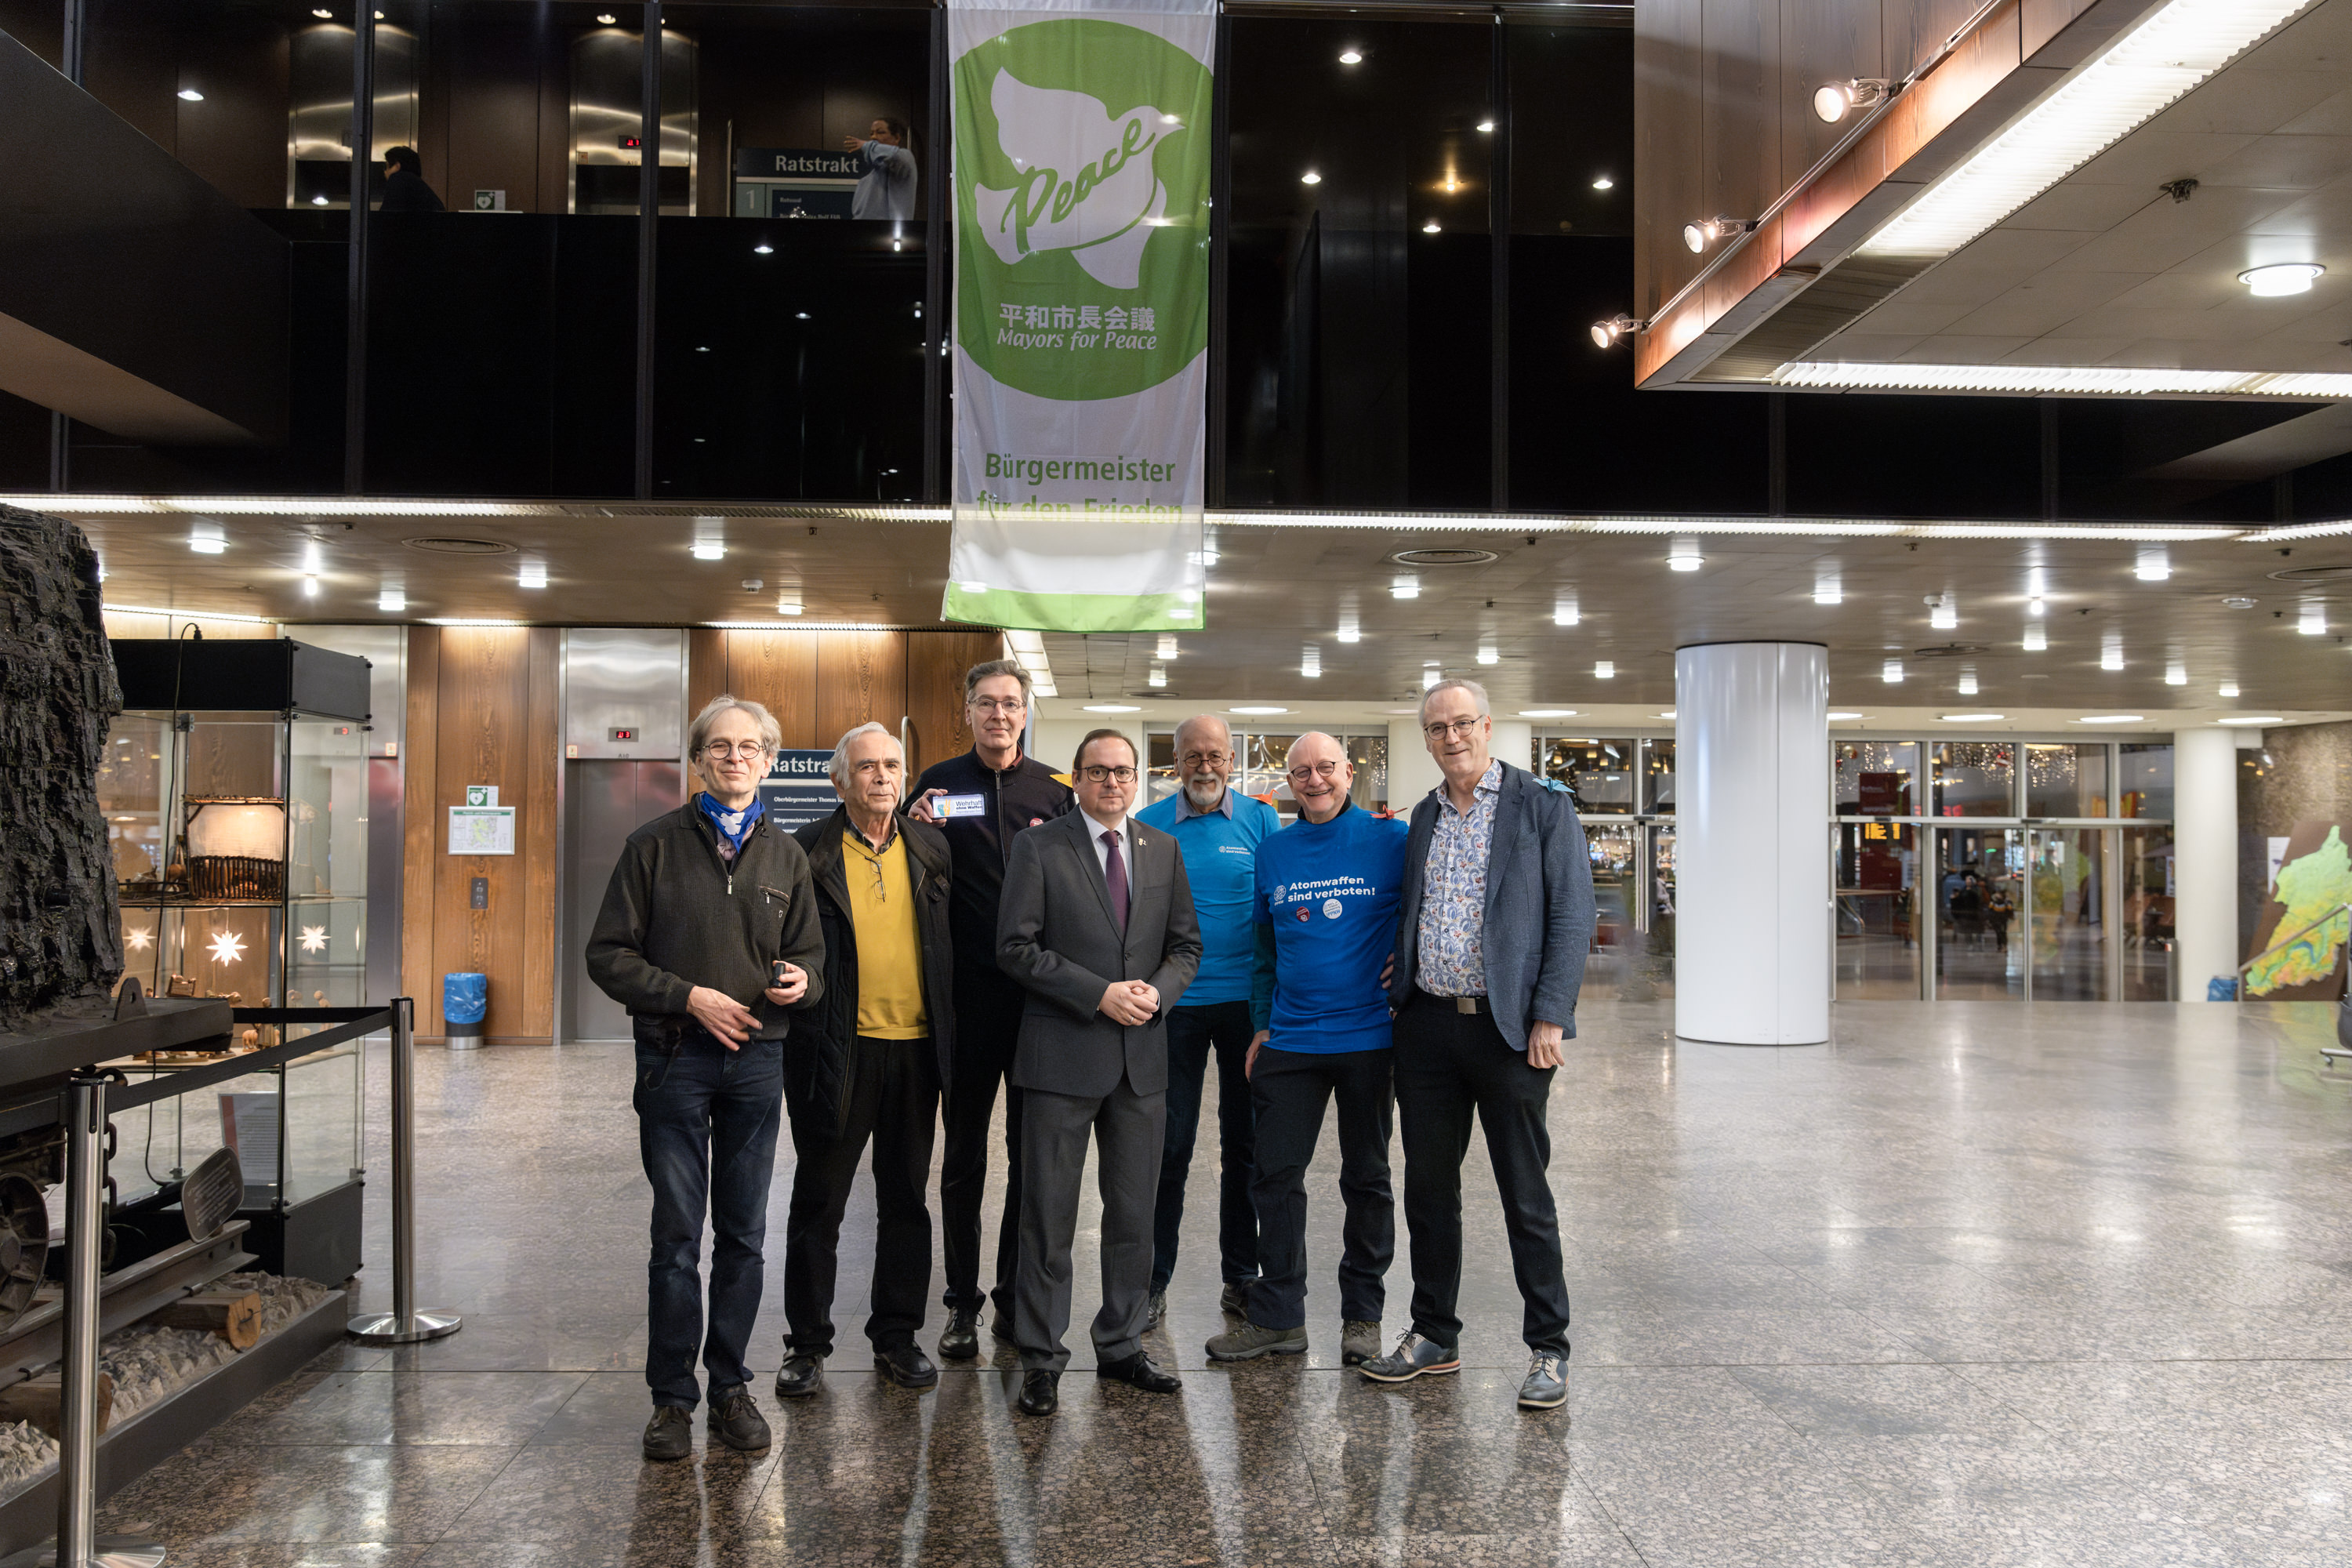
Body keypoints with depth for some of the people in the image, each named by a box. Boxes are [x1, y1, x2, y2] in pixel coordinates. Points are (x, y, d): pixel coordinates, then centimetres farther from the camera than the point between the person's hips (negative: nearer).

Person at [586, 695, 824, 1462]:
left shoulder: (785, 855, 12)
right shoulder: (655, 845, 3)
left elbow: (810, 954, 15)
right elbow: (609, 954, -1)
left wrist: (801, 979, -9)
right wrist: (688, 996, -12)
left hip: (757, 1059, 3)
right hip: (676, 1058, -2)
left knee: (743, 1234, 8)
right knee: (677, 1234, 0)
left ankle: (731, 1387, 20)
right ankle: (672, 1397, 12)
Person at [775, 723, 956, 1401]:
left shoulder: (931, 848, 6)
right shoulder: (807, 854, -4)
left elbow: (951, 941, 11)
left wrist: (949, 1037, 5)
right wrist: (797, 1026, -10)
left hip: (915, 1048, 3)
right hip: (837, 1051, -3)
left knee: (906, 1200, 12)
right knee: (818, 1202, 7)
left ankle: (897, 1337, 25)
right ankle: (807, 1345, 19)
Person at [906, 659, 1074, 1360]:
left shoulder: (1054, 789, 6)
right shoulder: (938, 783, 3)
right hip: (968, 993, -1)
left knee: (1032, 1151, 9)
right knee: (964, 1151, 7)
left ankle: (1016, 1295, 22)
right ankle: (962, 1302, 17)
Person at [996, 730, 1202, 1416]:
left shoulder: (1162, 849, 11)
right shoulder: (1039, 847, -2)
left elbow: (1186, 944, 13)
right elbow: (1016, 947, -8)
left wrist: (1156, 991, -8)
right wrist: (1100, 994, -15)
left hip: (1142, 1055, 4)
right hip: (1062, 1055, -4)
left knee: (1135, 1213, 11)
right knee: (1048, 1214, 2)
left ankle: (1121, 1345, 25)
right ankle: (1041, 1359, 14)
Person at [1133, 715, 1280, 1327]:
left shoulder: (1260, 820, 2)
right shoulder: (1148, 825, 2)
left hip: (1246, 998, 1)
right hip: (1174, 1002, 0)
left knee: (1244, 1140, 9)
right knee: (1168, 1143, 3)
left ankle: (1242, 1276, 22)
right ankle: (1152, 1280, 14)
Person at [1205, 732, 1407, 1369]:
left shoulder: (1391, 839, -4)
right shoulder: (1273, 851, 8)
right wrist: (1262, 1024, 12)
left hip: (1367, 1036, -3)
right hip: (1290, 1041, 3)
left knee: (1367, 1178, 9)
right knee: (1276, 1174, 4)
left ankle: (1363, 1316, 22)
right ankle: (1277, 1317, 15)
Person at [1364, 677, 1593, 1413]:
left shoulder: (1543, 806, -3)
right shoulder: (1424, 817, 13)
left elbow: (1572, 916, -7)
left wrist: (1549, 1017, -14)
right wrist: (1397, 997, 8)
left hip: (1507, 1026, -5)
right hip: (1427, 1027, 5)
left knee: (1526, 1195, 3)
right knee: (1428, 1187, 12)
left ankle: (1548, 1350, 16)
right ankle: (1434, 1335, 26)